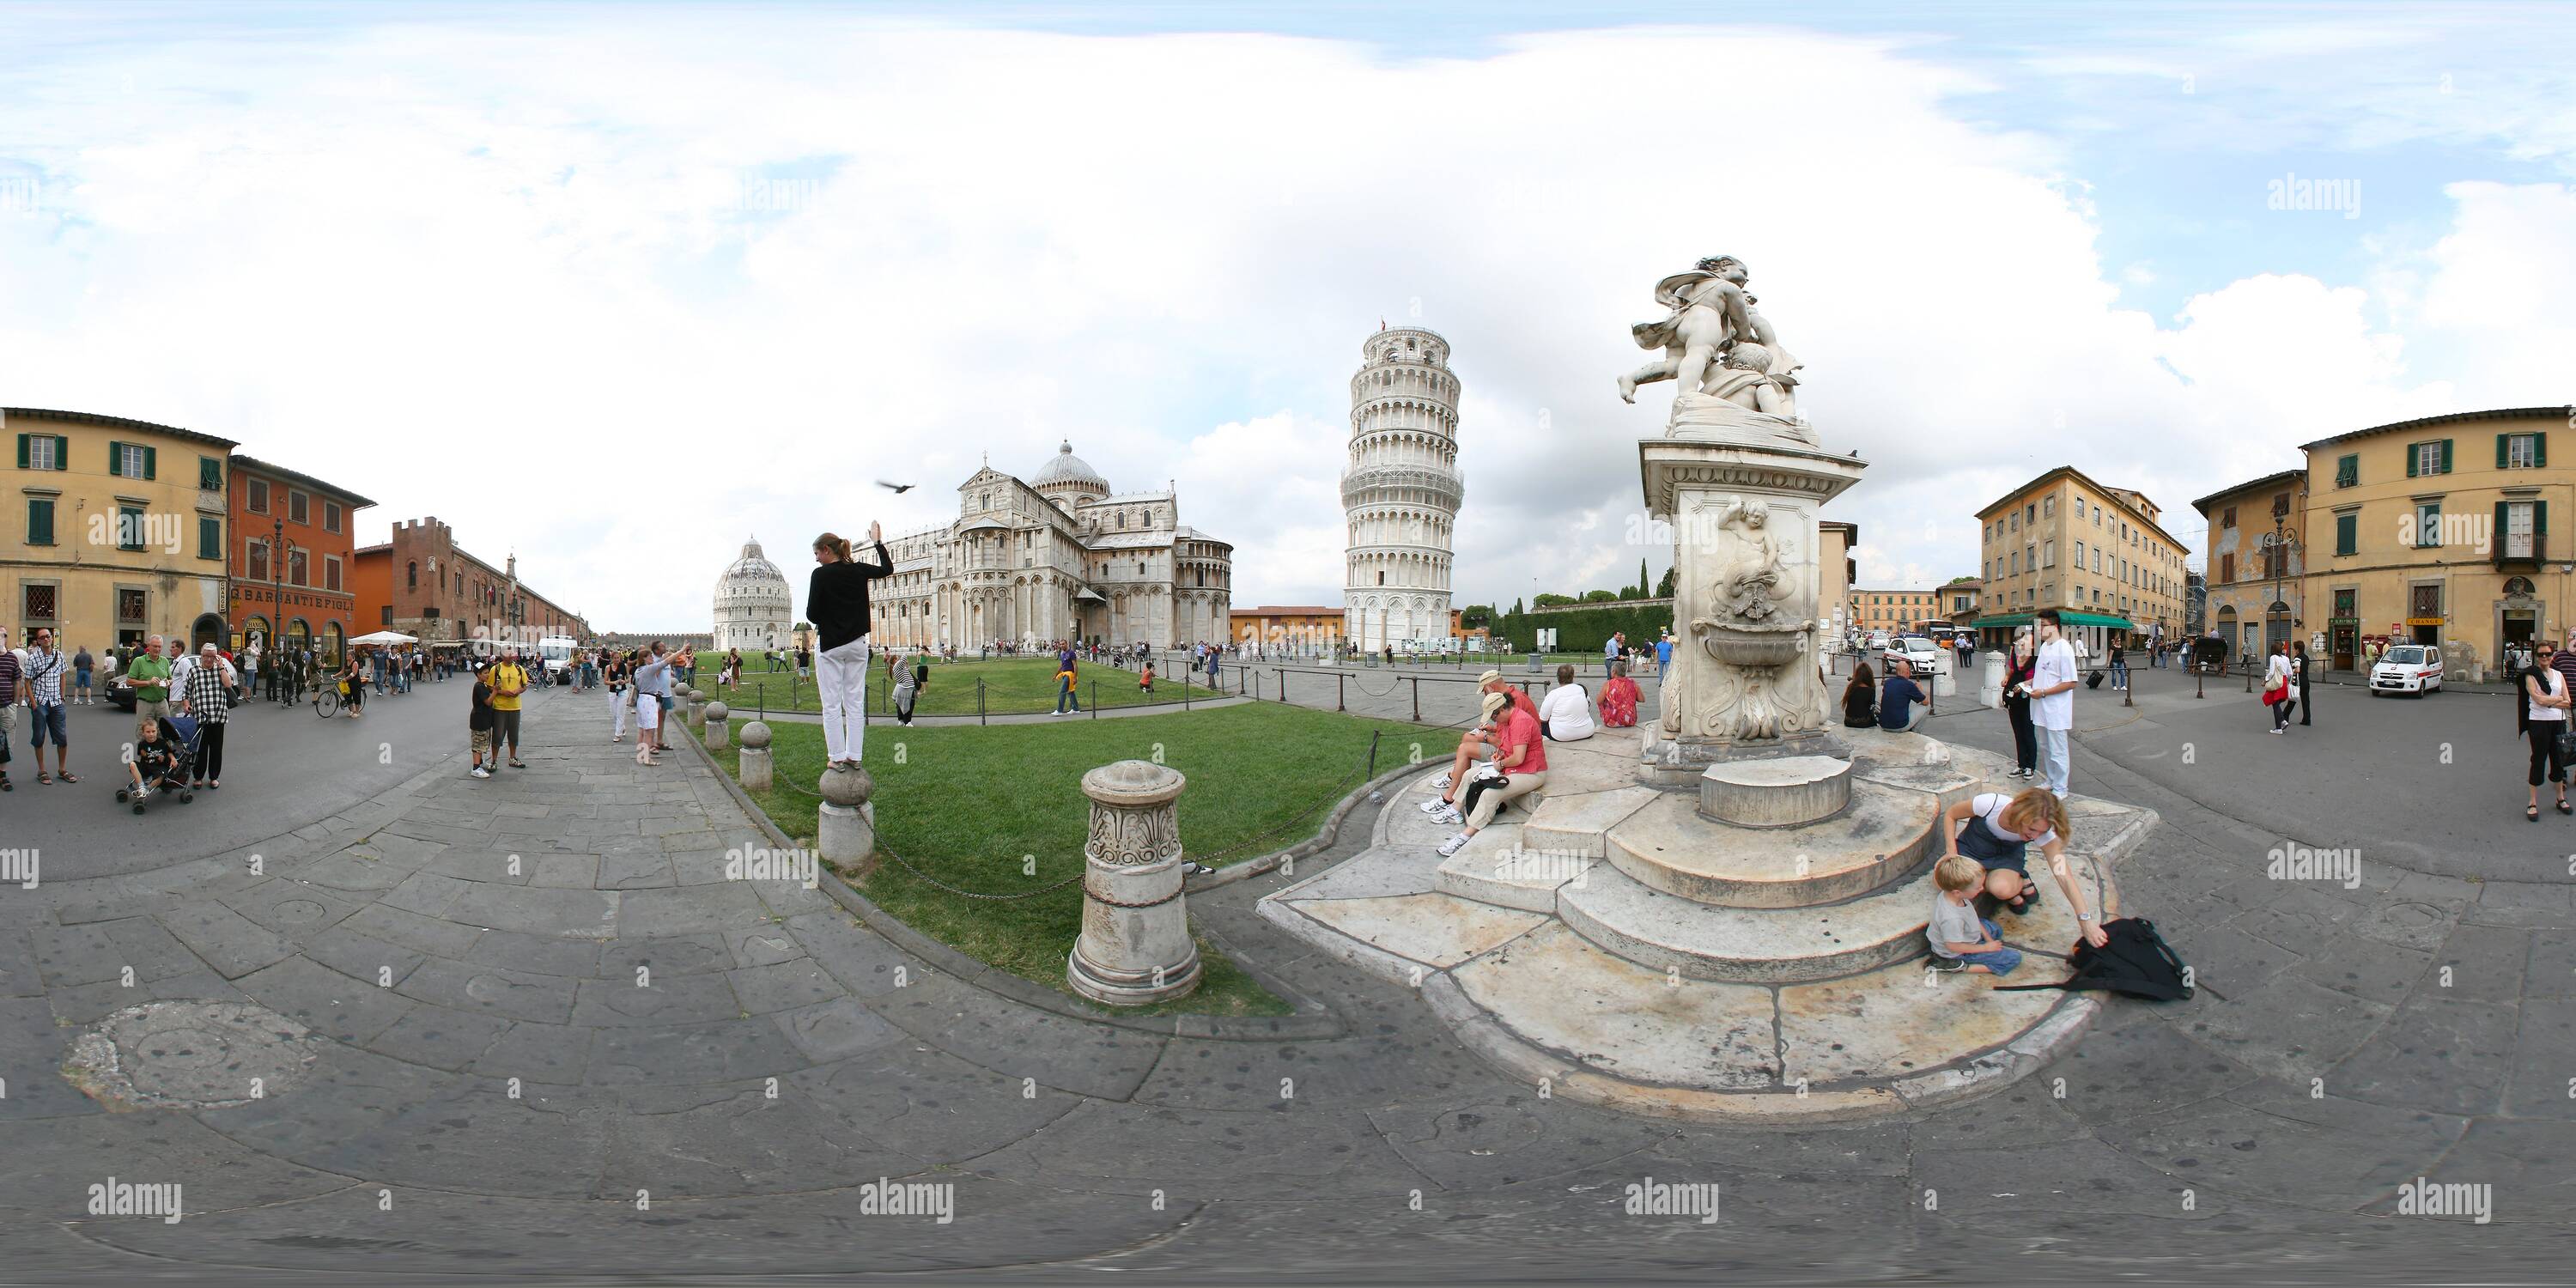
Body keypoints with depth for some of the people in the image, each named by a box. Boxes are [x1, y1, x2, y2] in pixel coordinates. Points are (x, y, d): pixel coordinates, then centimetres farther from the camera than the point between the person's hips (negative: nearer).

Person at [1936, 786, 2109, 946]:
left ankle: (2020, 882, 5)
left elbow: (2063, 875, -30)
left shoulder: (2044, 833, -28)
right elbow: (1950, 815, -16)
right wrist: (1951, 853, -22)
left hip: (2007, 854, -2)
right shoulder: (1990, 803, -34)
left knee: (2002, 889, -36)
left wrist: (2086, 920, -36)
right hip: (1971, 846, 2)